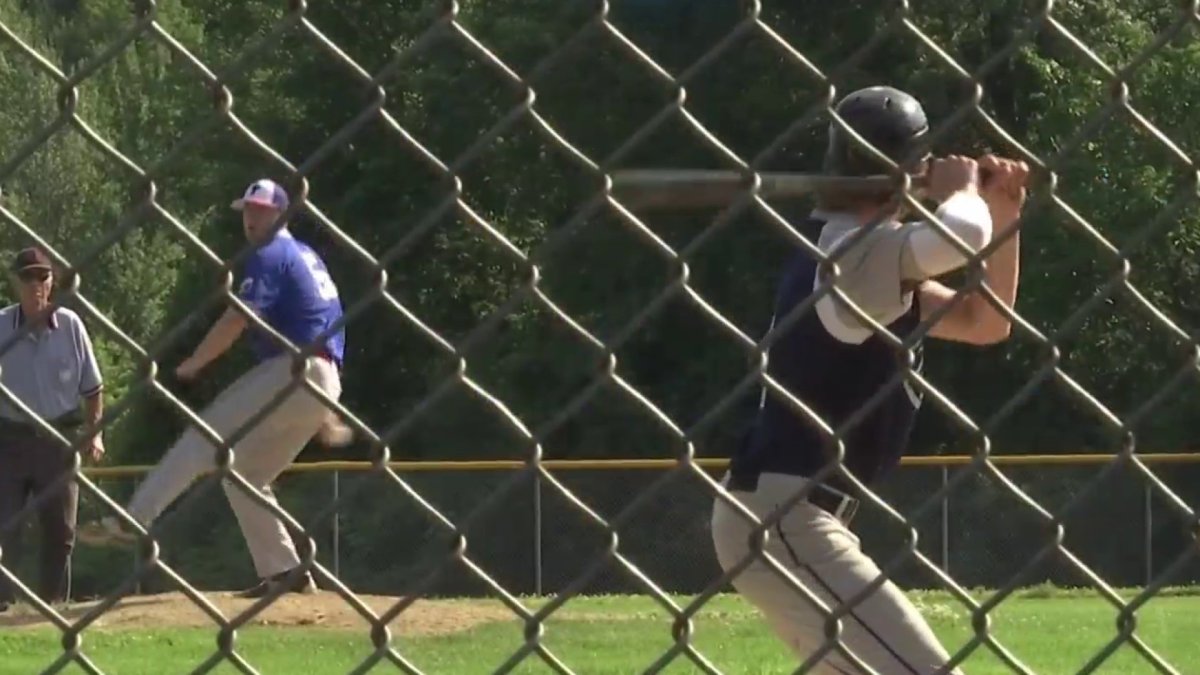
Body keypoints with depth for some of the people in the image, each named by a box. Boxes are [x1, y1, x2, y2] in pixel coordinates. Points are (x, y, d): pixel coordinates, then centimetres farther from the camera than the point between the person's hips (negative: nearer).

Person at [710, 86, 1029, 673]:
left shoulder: (870, 262, 17)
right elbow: (960, 236, -34)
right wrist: (960, 190, -10)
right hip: (781, 517, -11)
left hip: (777, 510, 11)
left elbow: (984, 323, 23)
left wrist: (1003, 217, 9)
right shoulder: (860, 248, -15)